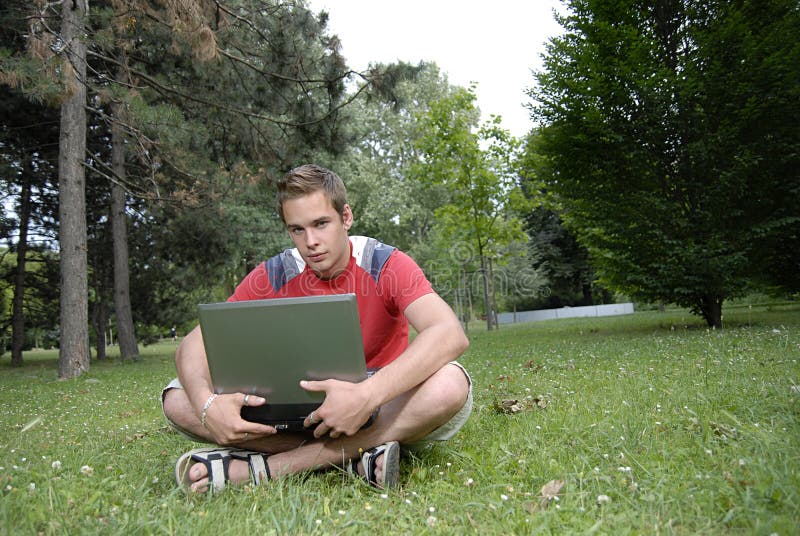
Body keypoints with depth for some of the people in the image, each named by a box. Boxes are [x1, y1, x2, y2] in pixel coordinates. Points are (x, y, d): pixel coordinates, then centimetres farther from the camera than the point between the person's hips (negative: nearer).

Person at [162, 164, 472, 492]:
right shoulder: (272, 277, -3)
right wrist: (207, 405, -31)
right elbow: (193, 345, -8)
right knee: (178, 399, -14)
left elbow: (451, 335, -27)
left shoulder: (387, 265, -11)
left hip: (384, 408, -2)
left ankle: (264, 468, -27)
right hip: (303, 409, 2)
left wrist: (368, 395, -41)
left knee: (449, 385, -35)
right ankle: (354, 457, -23)